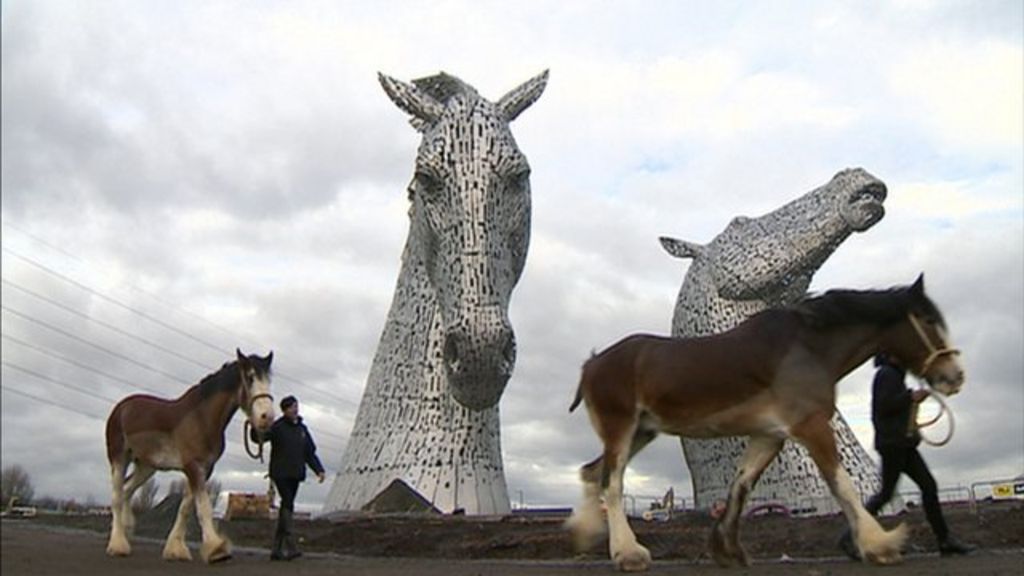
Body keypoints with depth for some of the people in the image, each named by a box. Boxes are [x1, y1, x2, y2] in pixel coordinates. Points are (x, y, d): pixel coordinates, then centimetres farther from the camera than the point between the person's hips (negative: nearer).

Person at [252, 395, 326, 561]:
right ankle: (290, 547, -18)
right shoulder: (277, 427, -5)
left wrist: (319, 470, 6)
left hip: (295, 474, 6)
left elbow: (310, 452, 16)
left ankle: (277, 549, 15)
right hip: (280, 474, -6)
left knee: (287, 508, 8)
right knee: (288, 506, -15)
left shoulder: (302, 428, 13)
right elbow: (258, 437, -20)